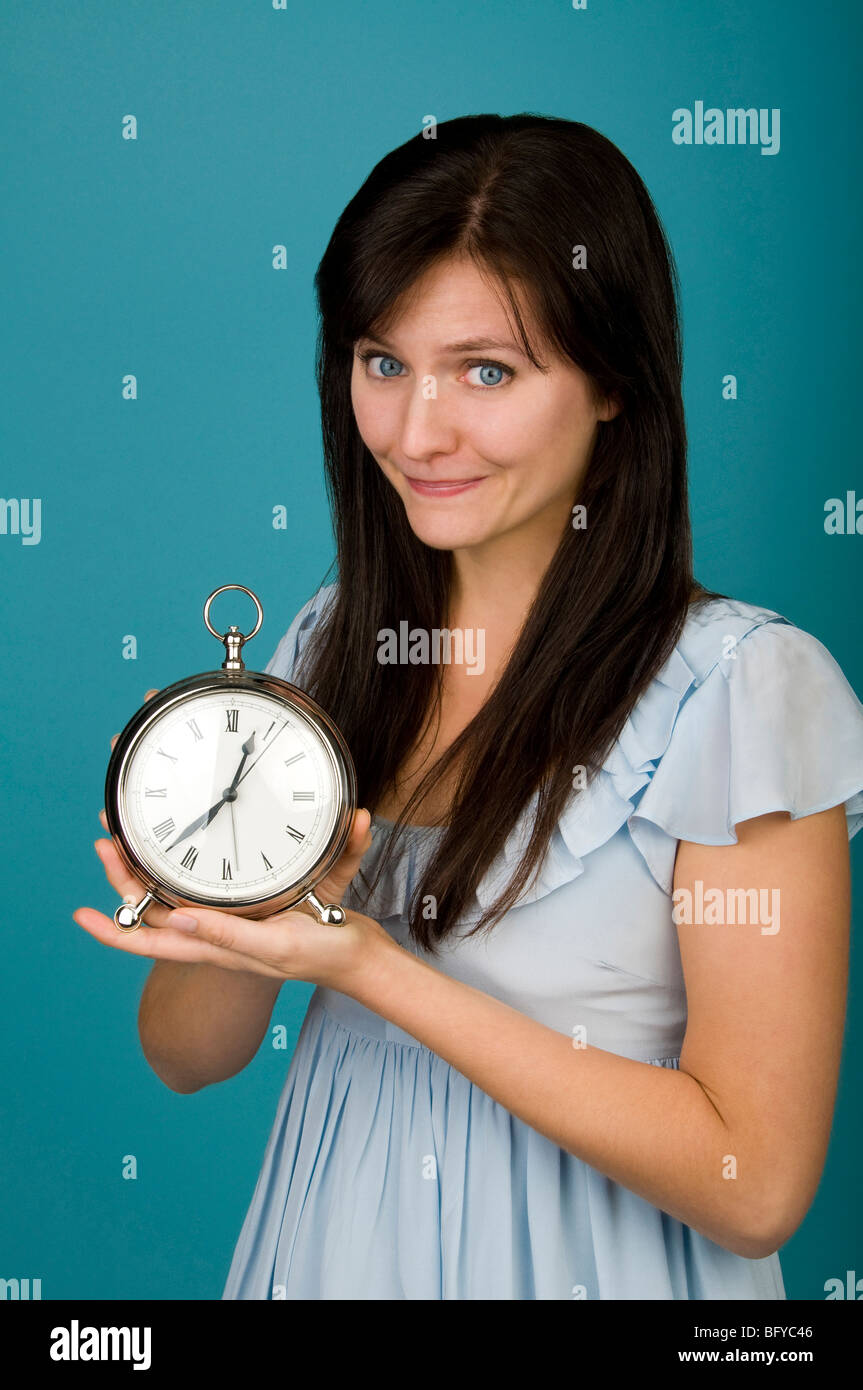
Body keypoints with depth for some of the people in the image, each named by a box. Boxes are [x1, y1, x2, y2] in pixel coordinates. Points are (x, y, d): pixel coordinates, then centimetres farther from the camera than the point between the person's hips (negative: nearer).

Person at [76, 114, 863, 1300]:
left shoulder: (740, 684, -19)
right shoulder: (330, 642, -3)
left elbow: (755, 1184, -21)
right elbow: (186, 1057, -1)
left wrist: (372, 966, -25)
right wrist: (237, 912, -23)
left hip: (587, 1260, -4)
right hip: (328, 1240, 5)